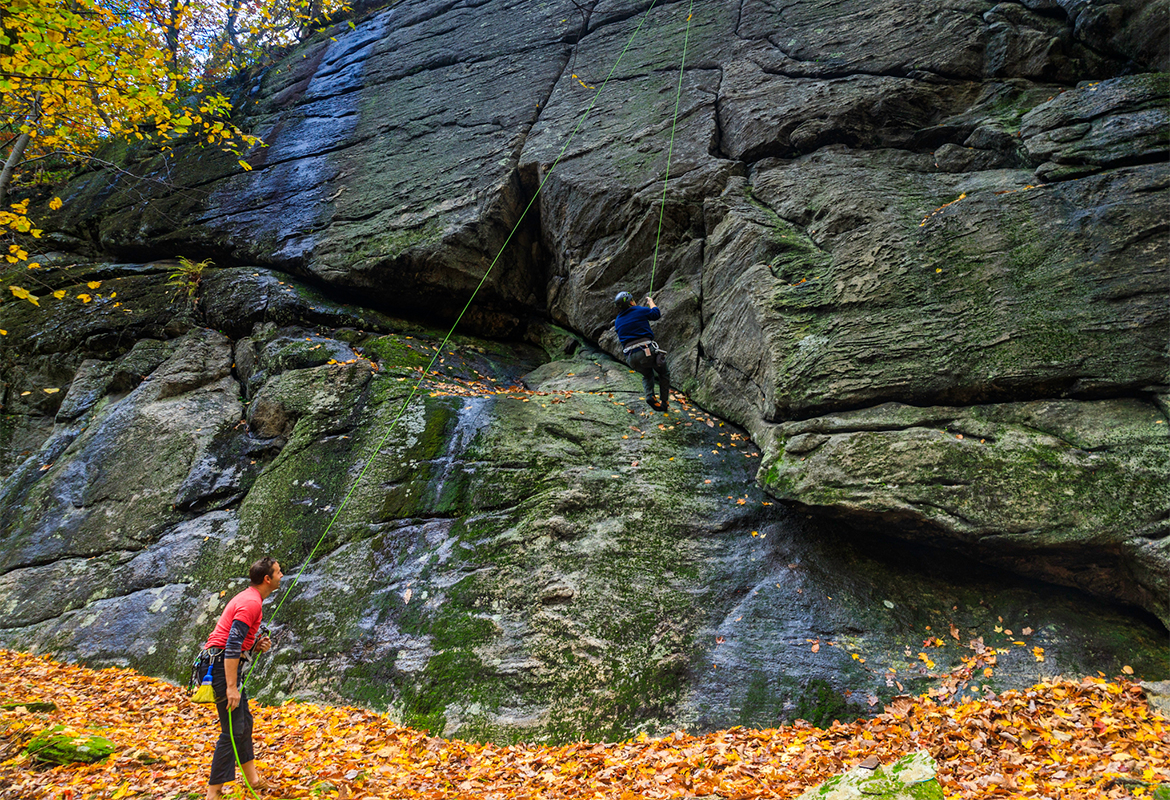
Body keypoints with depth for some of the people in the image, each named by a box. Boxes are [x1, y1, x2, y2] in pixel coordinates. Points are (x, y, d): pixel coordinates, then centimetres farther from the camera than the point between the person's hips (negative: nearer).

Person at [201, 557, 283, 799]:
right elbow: (232, 645, -25)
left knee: (244, 722, 17)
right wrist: (231, 687, -27)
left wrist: (257, 646, 3)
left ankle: (252, 779, 27)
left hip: (228, 664, 11)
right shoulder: (251, 603, -18)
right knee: (233, 730, -8)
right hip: (223, 666, -11)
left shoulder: (249, 598, 15)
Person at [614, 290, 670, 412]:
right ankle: (665, 403, 15)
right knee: (664, 374, 20)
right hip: (647, 350, -4)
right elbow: (656, 313, 17)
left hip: (631, 358, 4)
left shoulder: (618, 321, 14)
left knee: (647, 375, 30)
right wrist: (651, 302, 38)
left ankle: (649, 395, 2)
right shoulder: (640, 310, 1)